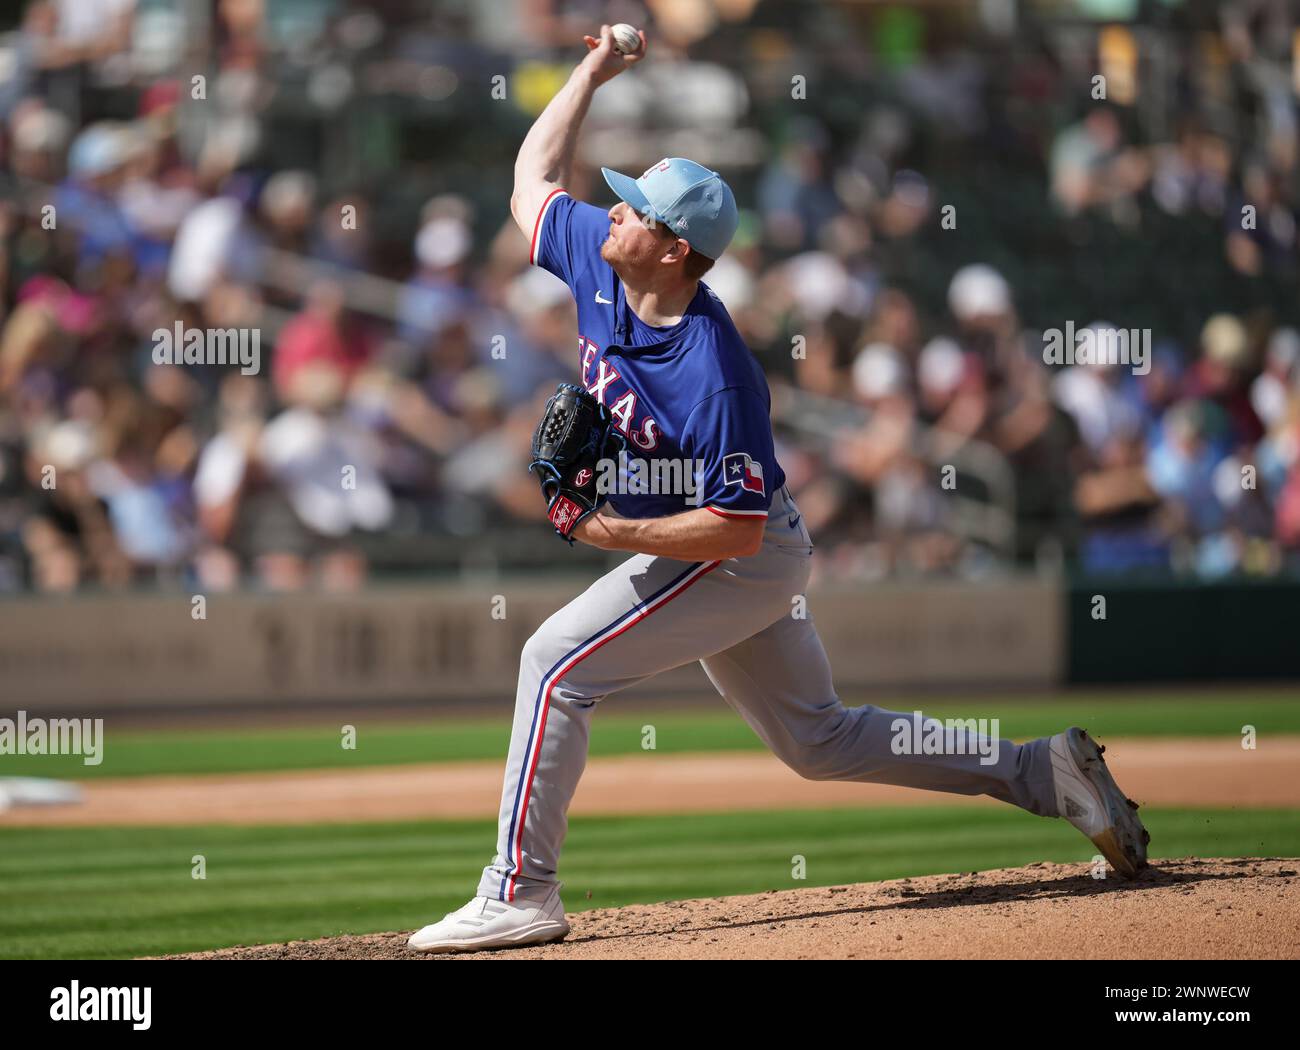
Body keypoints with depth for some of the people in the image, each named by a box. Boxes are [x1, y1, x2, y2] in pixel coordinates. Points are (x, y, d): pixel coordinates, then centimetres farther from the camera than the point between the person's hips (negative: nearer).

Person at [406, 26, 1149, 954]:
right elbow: (534, 182, 11)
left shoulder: (713, 377, -32)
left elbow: (736, 528, -29)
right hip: (716, 561, 9)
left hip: (742, 559, -9)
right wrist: (592, 75, 7)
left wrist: (609, 533, -32)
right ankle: (1044, 774, 21)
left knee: (559, 662, -16)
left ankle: (521, 894, -14)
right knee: (818, 741, 16)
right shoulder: (597, 261, -8)